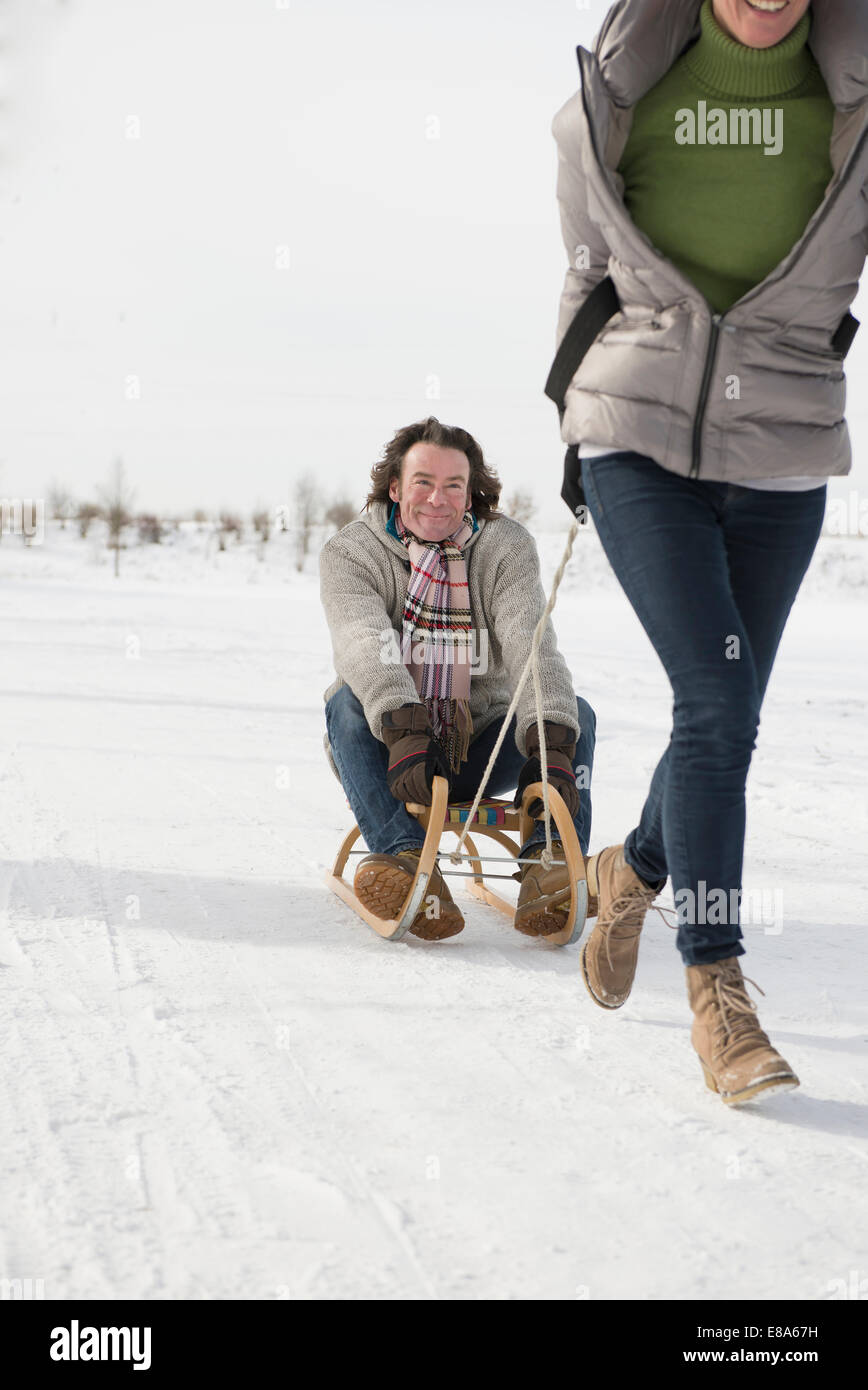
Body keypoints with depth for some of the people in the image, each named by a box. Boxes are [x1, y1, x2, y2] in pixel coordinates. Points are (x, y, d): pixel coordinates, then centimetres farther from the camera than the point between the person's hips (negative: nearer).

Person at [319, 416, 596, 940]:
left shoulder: (507, 546, -2)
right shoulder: (348, 554, -7)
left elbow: (530, 644, -19)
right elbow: (366, 644, -27)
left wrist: (552, 744, -37)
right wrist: (404, 728, -47)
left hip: (477, 753, 2)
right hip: (387, 744, -2)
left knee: (575, 713, -20)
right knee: (350, 701, -31)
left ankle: (549, 862, -43)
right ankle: (406, 858, -49)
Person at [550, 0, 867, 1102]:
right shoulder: (615, 98, -2)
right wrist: (579, 426, 19)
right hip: (638, 443, -1)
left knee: (723, 720, 9)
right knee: (716, 701, -16)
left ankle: (635, 868, 40)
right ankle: (716, 981, -7)